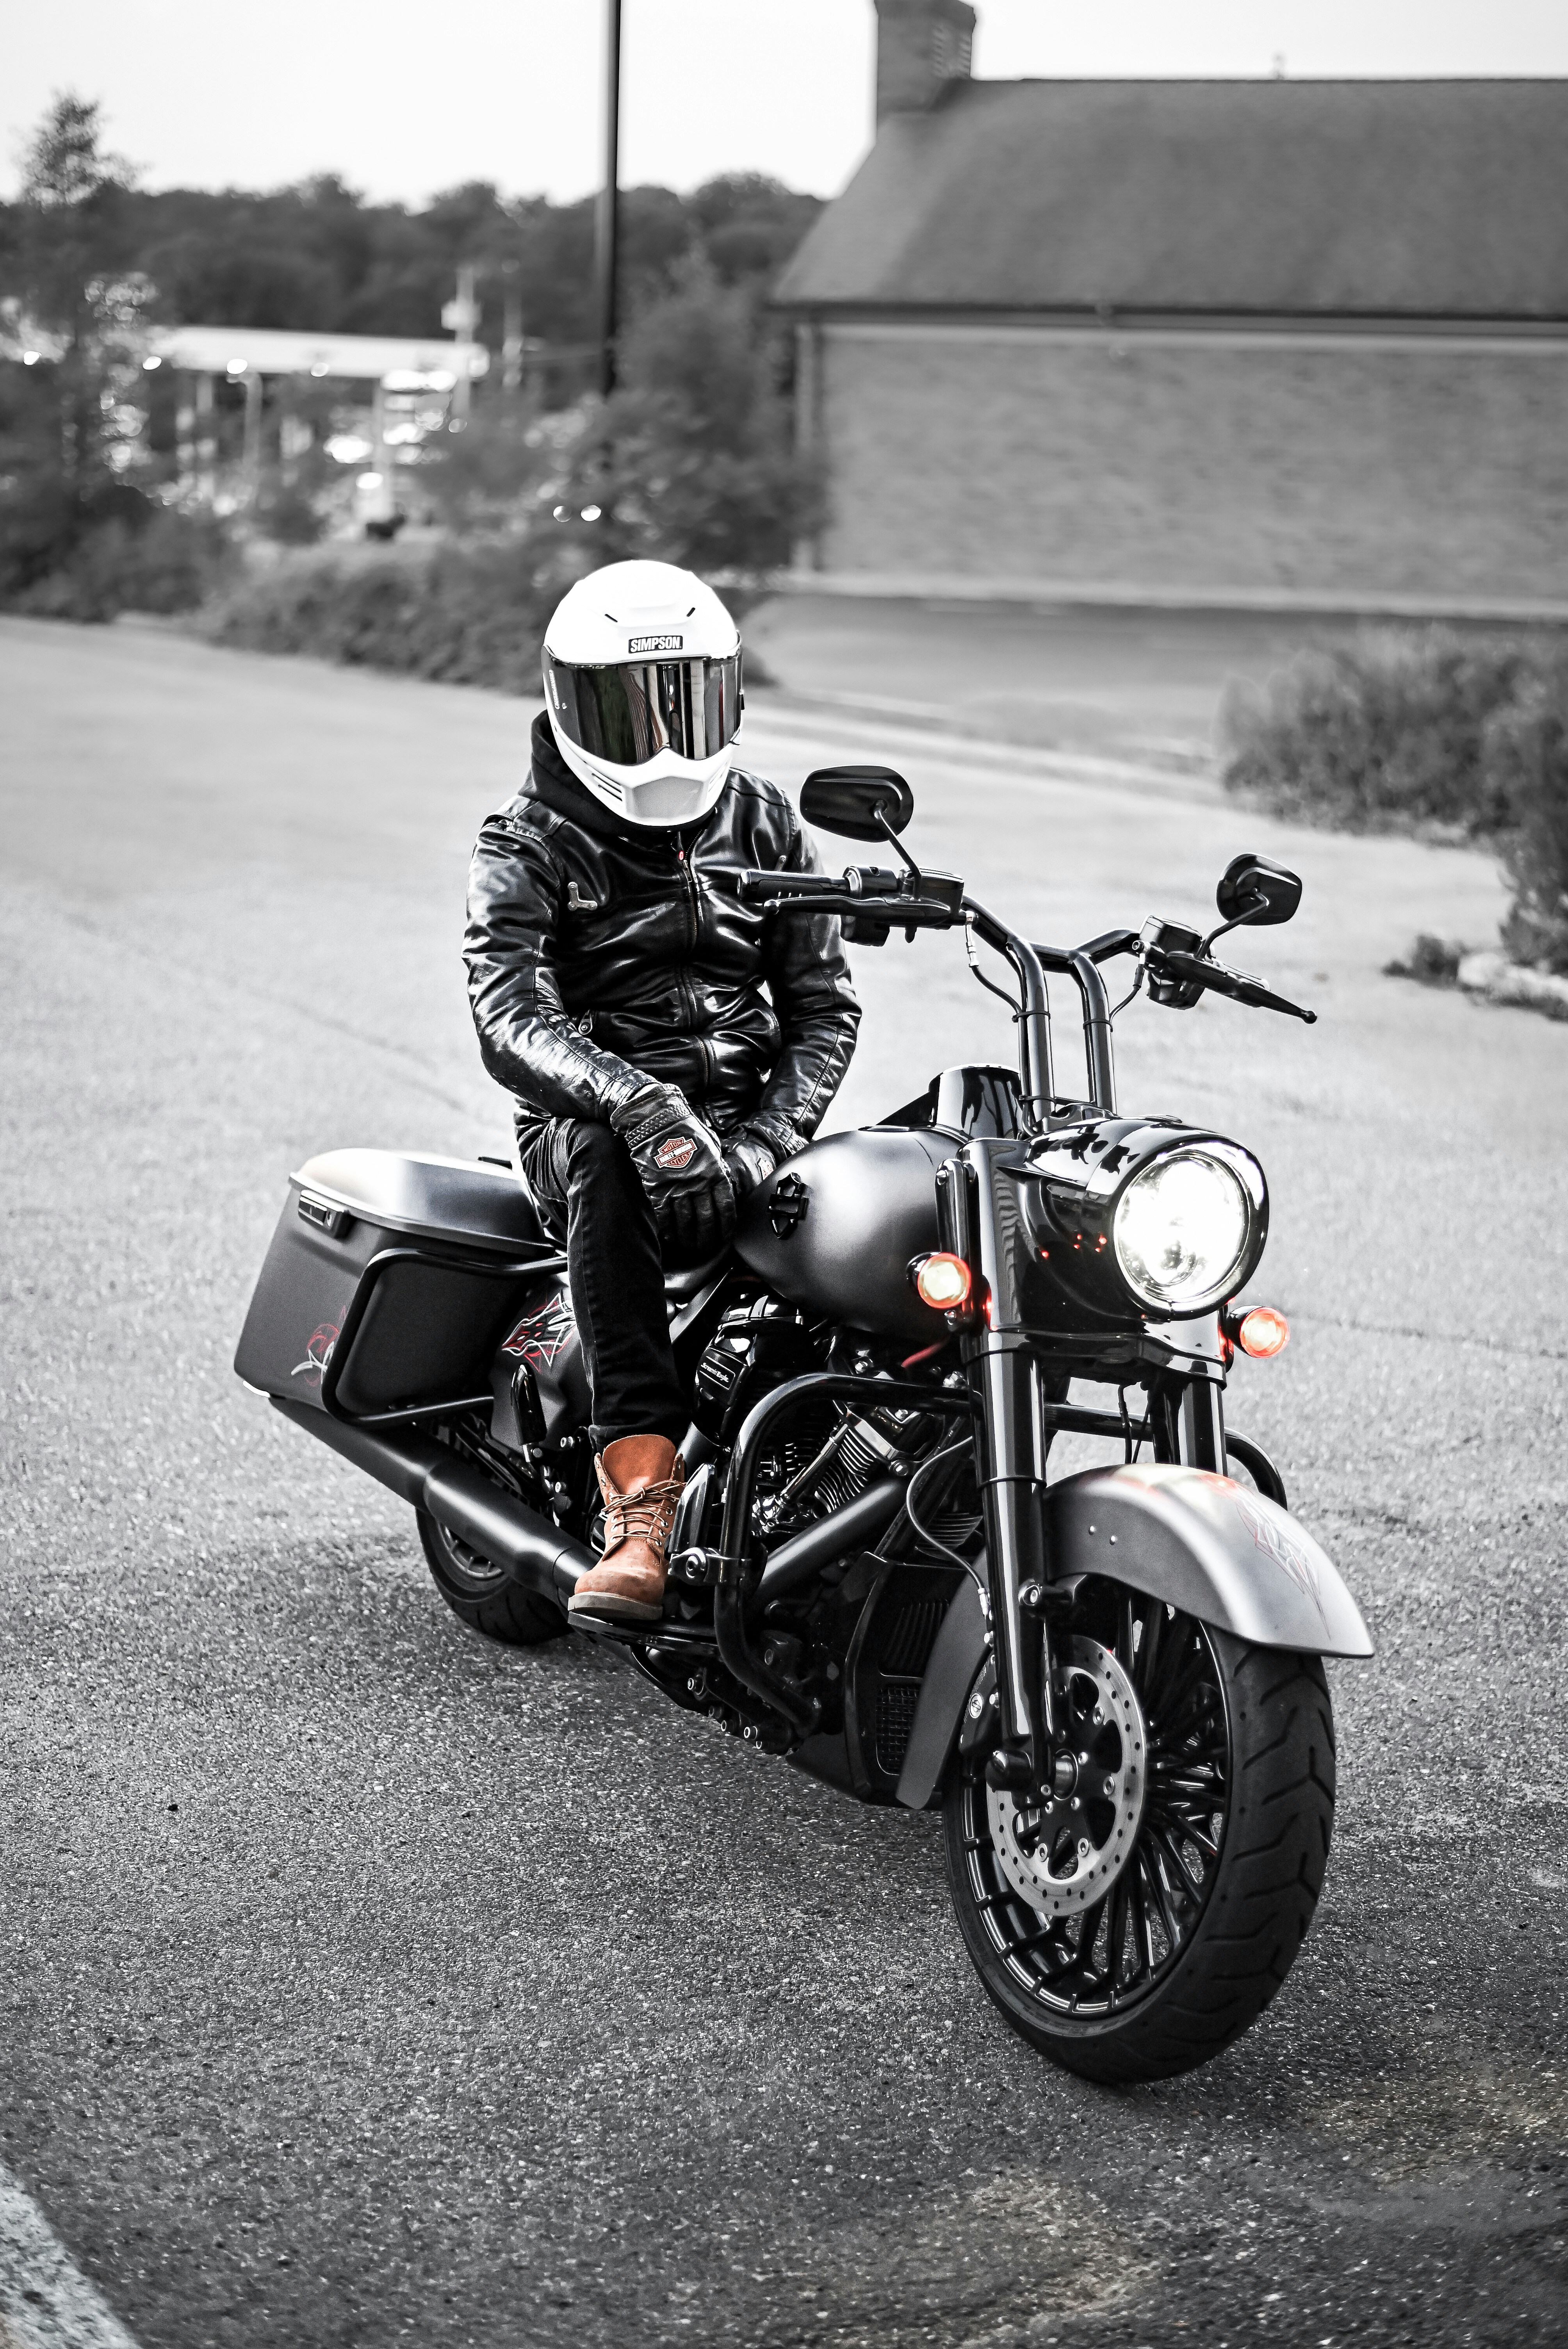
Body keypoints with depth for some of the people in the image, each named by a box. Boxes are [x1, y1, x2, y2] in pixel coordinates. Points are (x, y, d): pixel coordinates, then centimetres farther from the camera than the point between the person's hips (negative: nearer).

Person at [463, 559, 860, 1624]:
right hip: (595, 1124, -3)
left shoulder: (765, 824, 13)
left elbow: (824, 1005, 8)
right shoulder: (530, 848, 1)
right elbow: (512, 1018, -15)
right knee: (609, 1163, -39)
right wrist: (632, 1100, -35)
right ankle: (643, 1497, -46)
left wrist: (767, 1140, -11)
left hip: (749, 1122, 3)